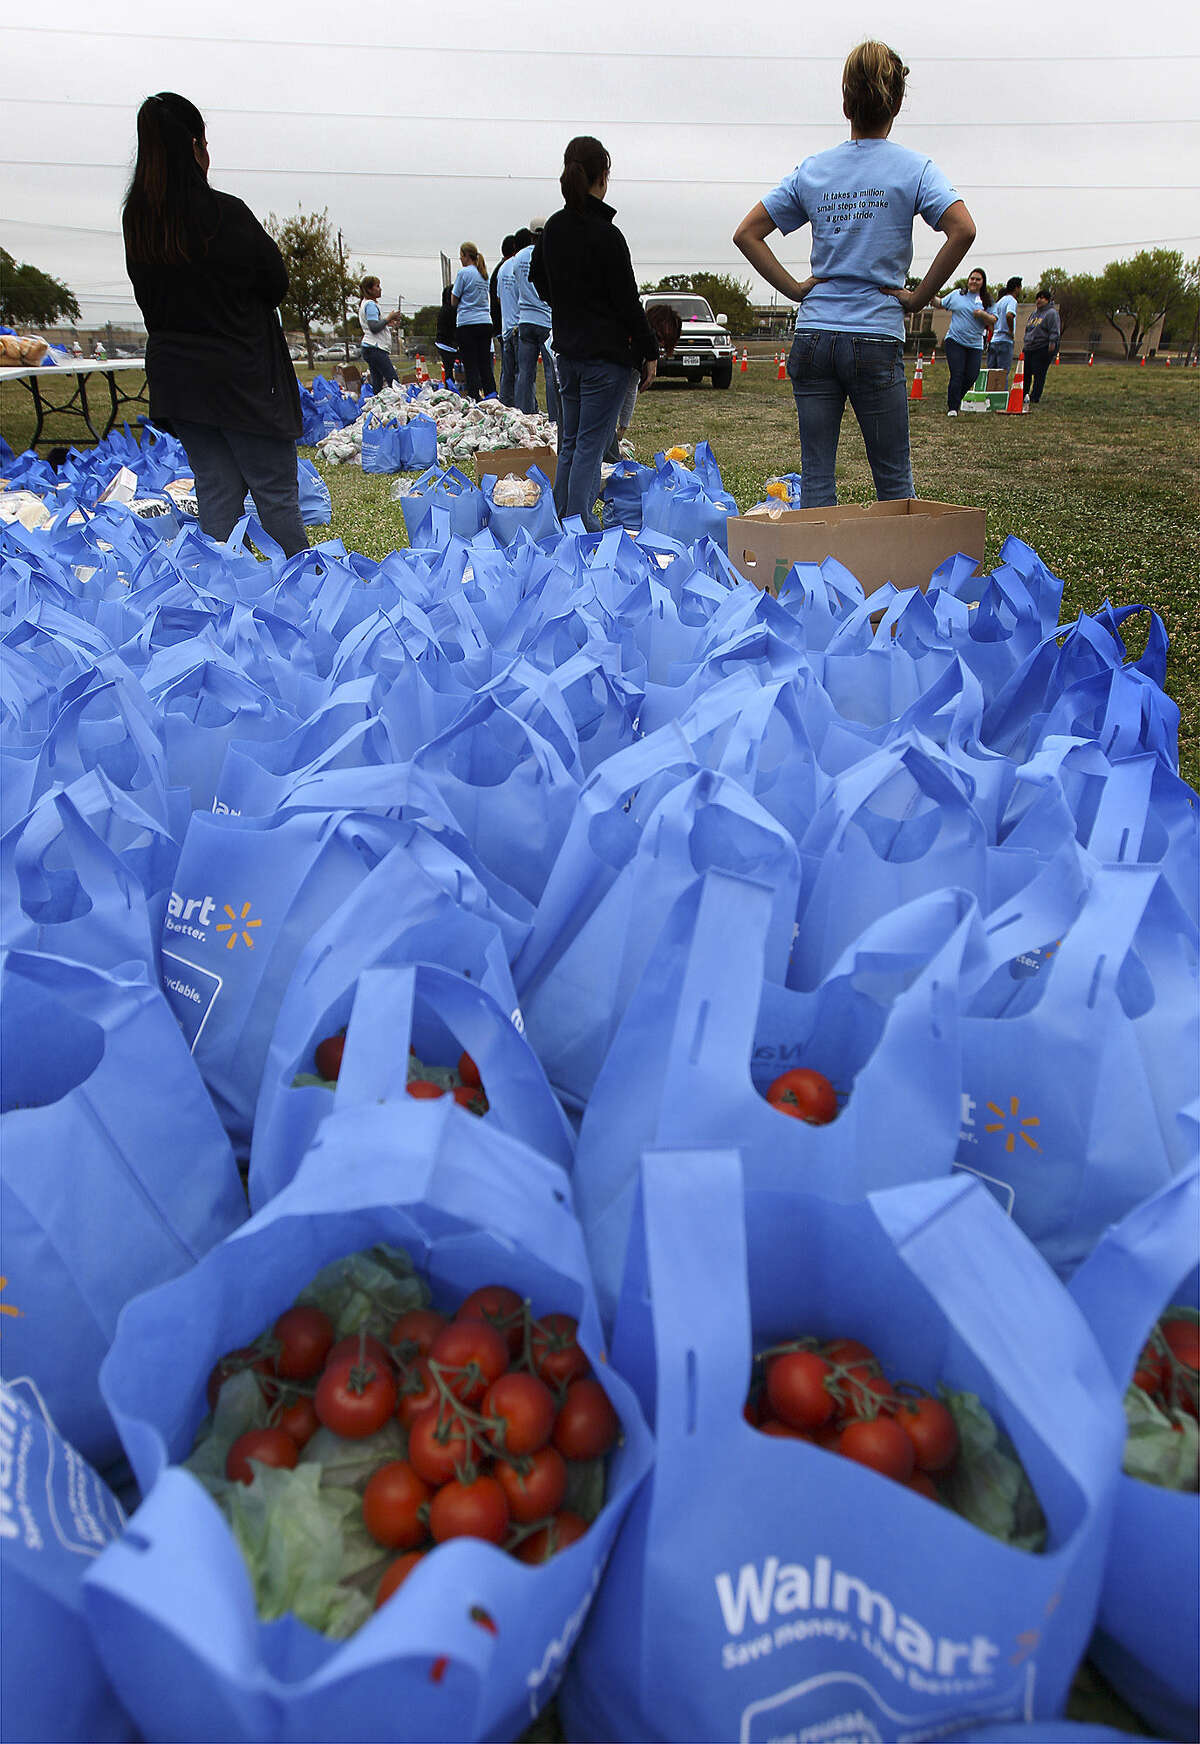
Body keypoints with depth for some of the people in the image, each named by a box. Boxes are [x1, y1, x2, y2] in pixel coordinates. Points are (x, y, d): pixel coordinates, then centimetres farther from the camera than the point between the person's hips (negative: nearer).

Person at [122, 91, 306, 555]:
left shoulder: (135, 218, 2)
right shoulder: (225, 214, -17)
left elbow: (147, 293, 9)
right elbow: (276, 283, -6)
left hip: (173, 373, 6)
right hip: (240, 375, -6)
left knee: (215, 489, 12)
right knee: (275, 491, 1)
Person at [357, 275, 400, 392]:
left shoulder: (366, 304, 23)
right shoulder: (370, 304, -10)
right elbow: (374, 328, -19)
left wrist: (389, 323, 17)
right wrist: (388, 318, -11)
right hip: (375, 348, -10)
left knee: (377, 384, 6)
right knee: (393, 381, -15)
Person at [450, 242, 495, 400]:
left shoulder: (464, 272, -6)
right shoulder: (484, 274, 13)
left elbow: (454, 301, -3)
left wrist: (453, 288, 16)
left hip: (468, 323, -6)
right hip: (486, 322, 6)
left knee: (471, 366, -5)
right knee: (486, 366, 7)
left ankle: (476, 398, -12)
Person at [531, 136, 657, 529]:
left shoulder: (552, 228, 7)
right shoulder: (606, 235, -14)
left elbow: (538, 280, 23)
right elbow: (628, 301, -12)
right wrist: (649, 352, -4)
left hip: (567, 349, 7)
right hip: (606, 353, -7)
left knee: (570, 442, 14)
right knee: (591, 445, -5)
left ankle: (563, 525, 18)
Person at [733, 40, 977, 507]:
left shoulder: (811, 170, 9)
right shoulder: (914, 167, 0)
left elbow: (746, 234, 8)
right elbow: (962, 230, -14)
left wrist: (795, 288, 6)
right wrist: (918, 296, -5)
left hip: (813, 337, 3)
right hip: (877, 338, -2)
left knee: (815, 477, 6)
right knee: (893, 478, 7)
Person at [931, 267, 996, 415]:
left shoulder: (986, 301, 8)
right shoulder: (956, 295, 8)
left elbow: (993, 322, 4)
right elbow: (940, 304, 17)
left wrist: (983, 315, -14)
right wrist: (932, 296, -2)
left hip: (975, 345, 2)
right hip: (955, 341, -2)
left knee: (971, 376, 0)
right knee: (957, 375, -9)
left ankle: (956, 398, 22)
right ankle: (952, 408, -1)